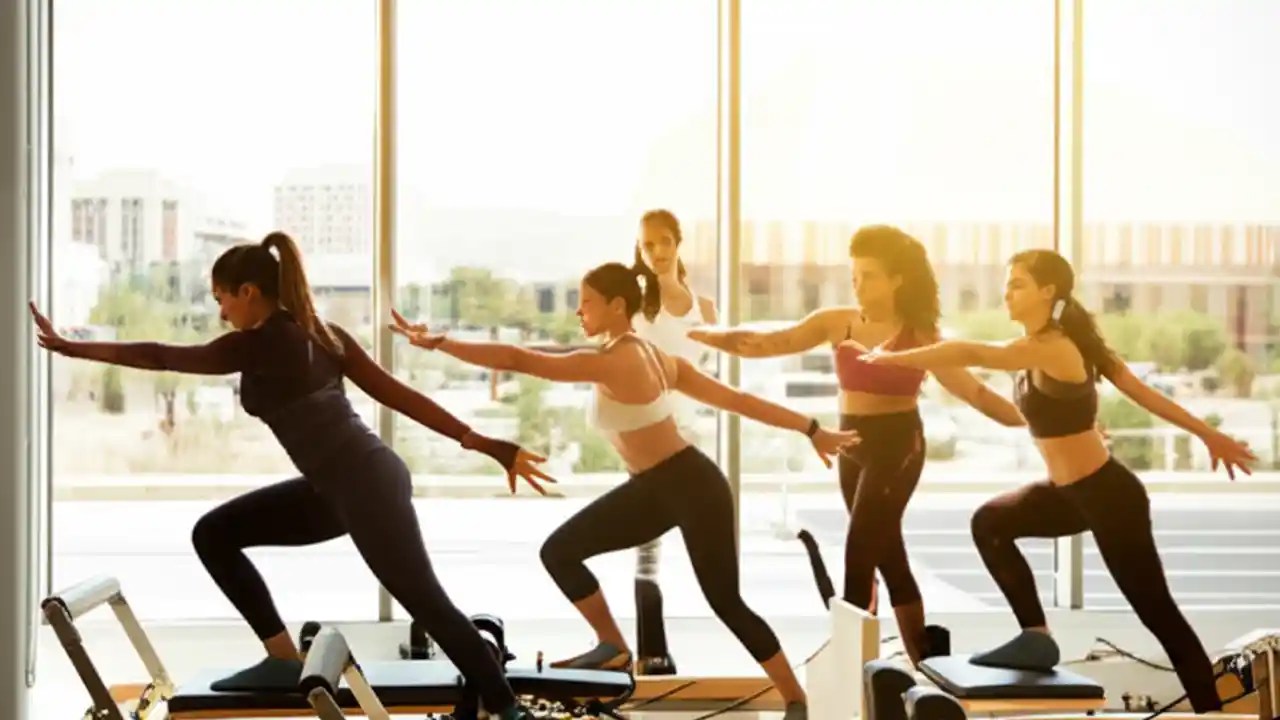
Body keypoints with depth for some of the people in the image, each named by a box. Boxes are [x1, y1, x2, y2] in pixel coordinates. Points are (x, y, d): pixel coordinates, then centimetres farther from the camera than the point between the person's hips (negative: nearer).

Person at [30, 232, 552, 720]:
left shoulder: (261, 344, -11)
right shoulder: (320, 334, 12)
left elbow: (162, 357, -5)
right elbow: (397, 394, 9)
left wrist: (69, 348, 2)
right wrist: (484, 444, 6)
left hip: (367, 484, -9)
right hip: (340, 488, 9)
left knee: (427, 604, -6)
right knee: (214, 534, 11)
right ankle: (284, 660, 13)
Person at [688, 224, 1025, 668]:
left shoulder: (918, 334, -7)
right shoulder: (837, 323, 2)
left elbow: (969, 389, -5)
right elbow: (772, 343, -3)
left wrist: (1024, 418, -12)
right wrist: (704, 336, -14)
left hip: (897, 444, -5)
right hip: (853, 447, 5)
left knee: (859, 555, -11)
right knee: (888, 559, 13)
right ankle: (924, 661, 24)